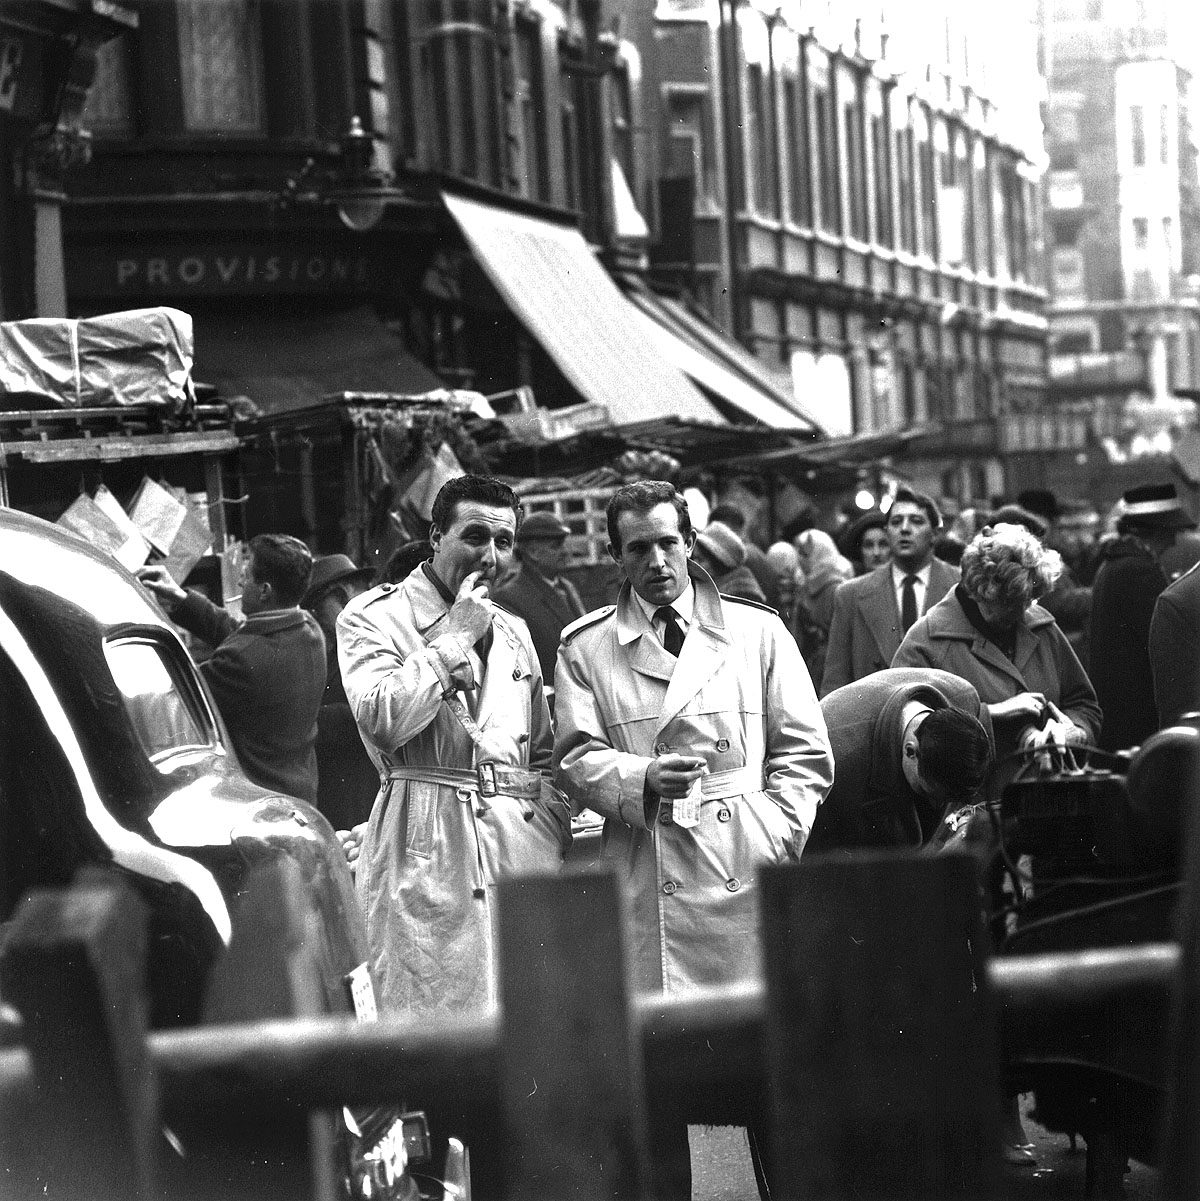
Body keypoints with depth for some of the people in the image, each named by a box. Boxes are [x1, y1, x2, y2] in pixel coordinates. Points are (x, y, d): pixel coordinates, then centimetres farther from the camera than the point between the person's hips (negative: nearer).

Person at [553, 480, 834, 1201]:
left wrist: (775, 837, -3)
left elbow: (804, 752, 9)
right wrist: (644, 778, -16)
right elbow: (577, 759, 2)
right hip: (644, 880, 0)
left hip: (745, 873, 0)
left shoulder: (758, 631, 10)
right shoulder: (584, 647, 10)